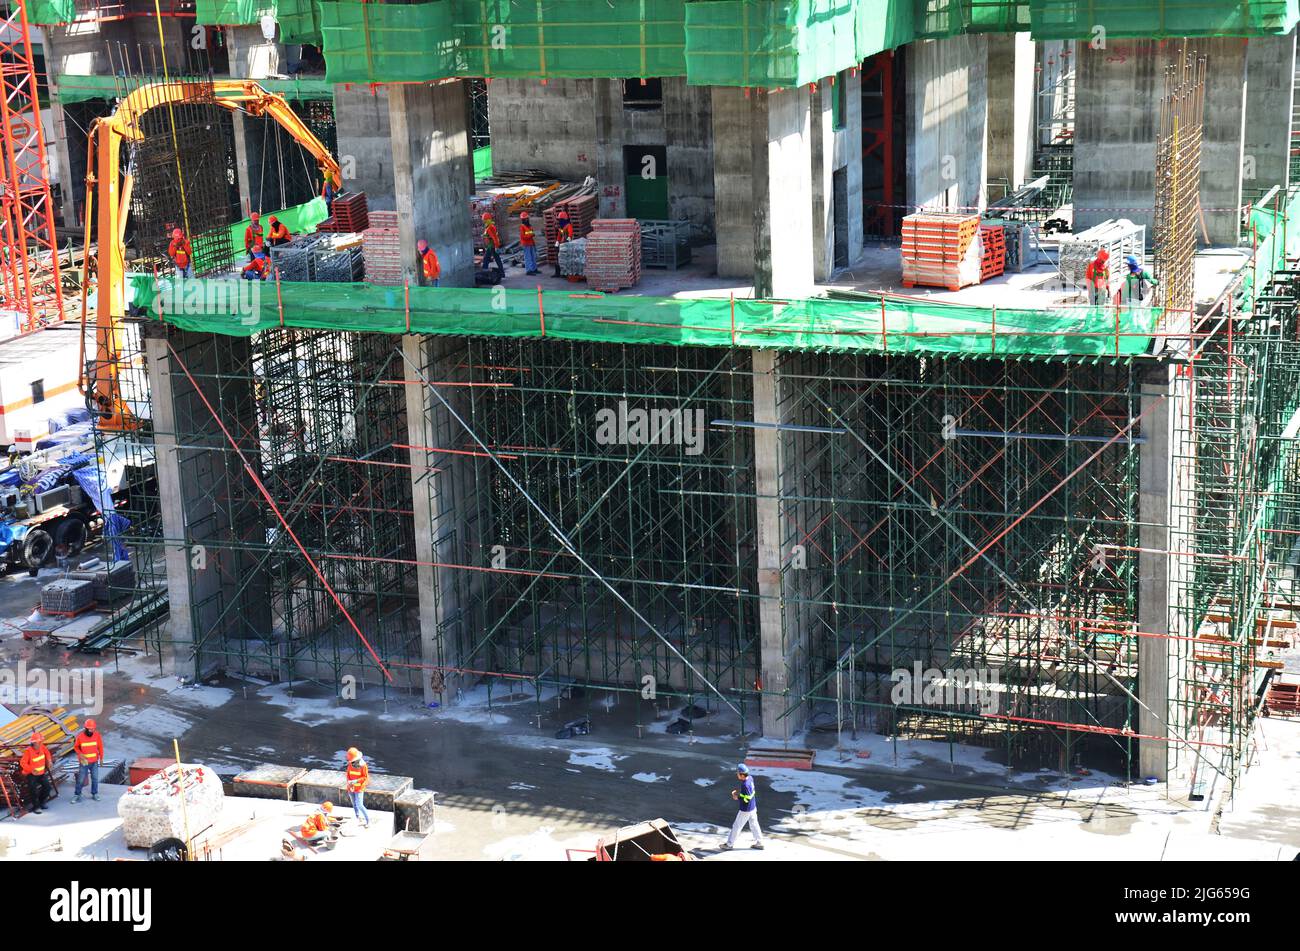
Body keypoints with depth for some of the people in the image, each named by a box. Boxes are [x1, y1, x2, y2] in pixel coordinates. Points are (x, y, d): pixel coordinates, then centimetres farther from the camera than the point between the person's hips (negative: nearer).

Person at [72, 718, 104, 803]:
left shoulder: (97, 735, -9)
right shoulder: (80, 736, -15)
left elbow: (100, 747, 3)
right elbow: (76, 747, 0)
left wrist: (101, 758, 4)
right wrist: (80, 754, -17)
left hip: (94, 762, 2)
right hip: (84, 762, -2)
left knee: (95, 778, 11)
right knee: (81, 779, 0)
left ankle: (95, 794, 26)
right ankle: (77, 794, 15)